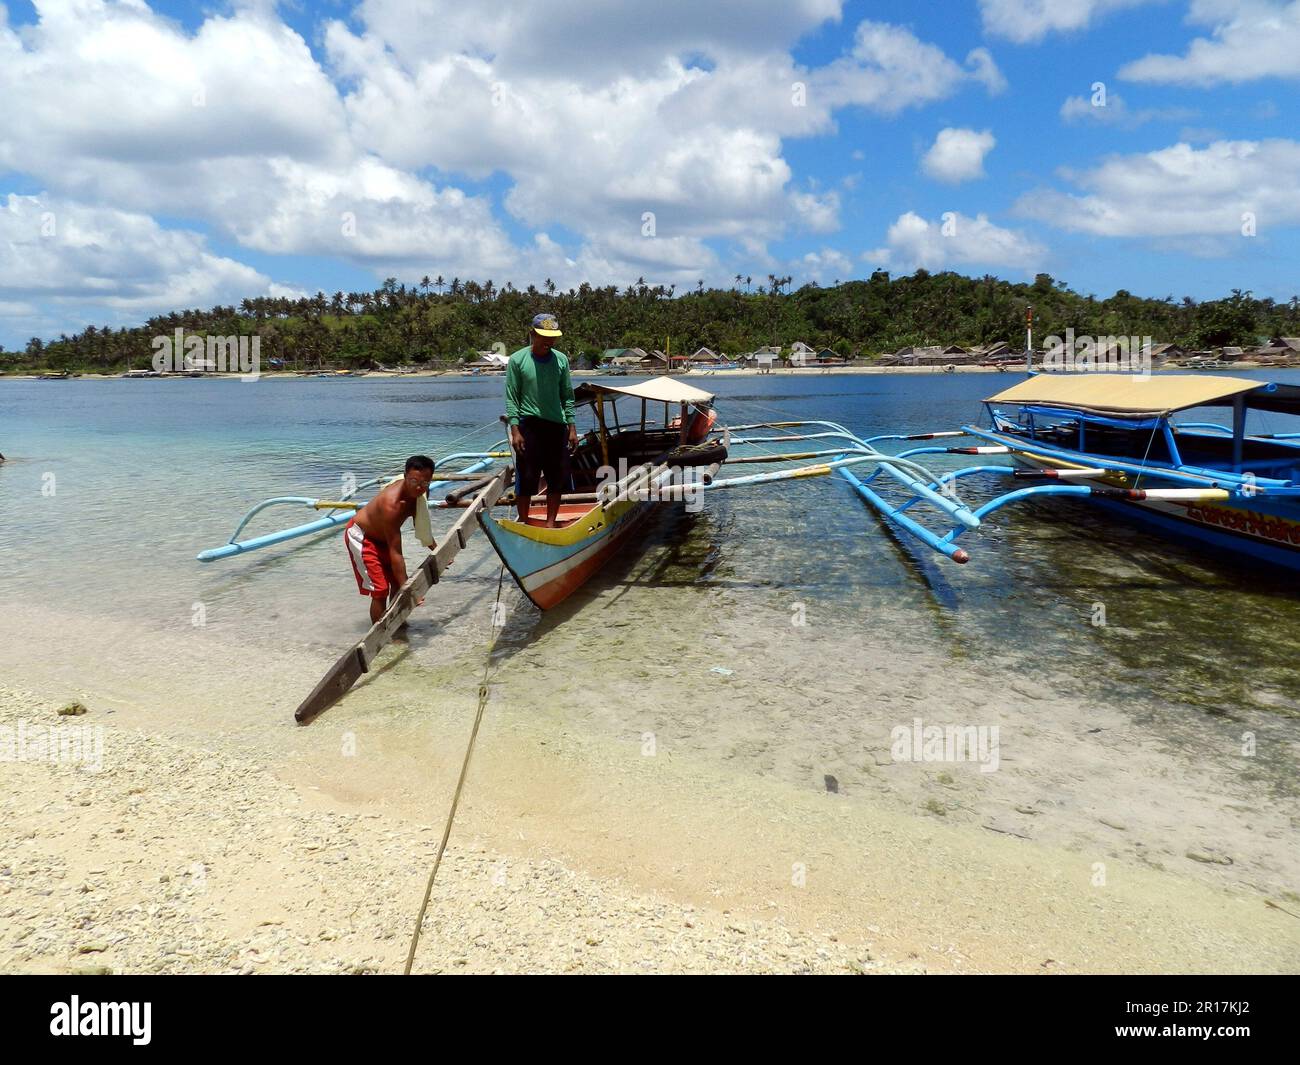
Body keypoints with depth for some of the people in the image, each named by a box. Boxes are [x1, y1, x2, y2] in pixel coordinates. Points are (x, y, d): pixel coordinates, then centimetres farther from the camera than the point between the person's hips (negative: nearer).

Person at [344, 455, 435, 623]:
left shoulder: (420, 493, -15)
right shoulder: (392, 503, -39)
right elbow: (395, 552, -38)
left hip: (381, 536, 9)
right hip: (361, 536, -9)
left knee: (398, 583, 15)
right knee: (380, 590, -13)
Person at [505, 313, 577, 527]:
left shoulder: (561, 359, 6)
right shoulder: (517, 360, -3)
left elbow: (567, 396, 11)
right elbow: (511, 398, -3)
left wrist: (572, 428, 6)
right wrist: (515, 430, -11)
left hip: (556, 424, 4)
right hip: (528, 424, -3)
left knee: (557, 477, 6)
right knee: (526, 477, 1)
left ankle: (550, 523, 17)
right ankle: (523, 523, 12)